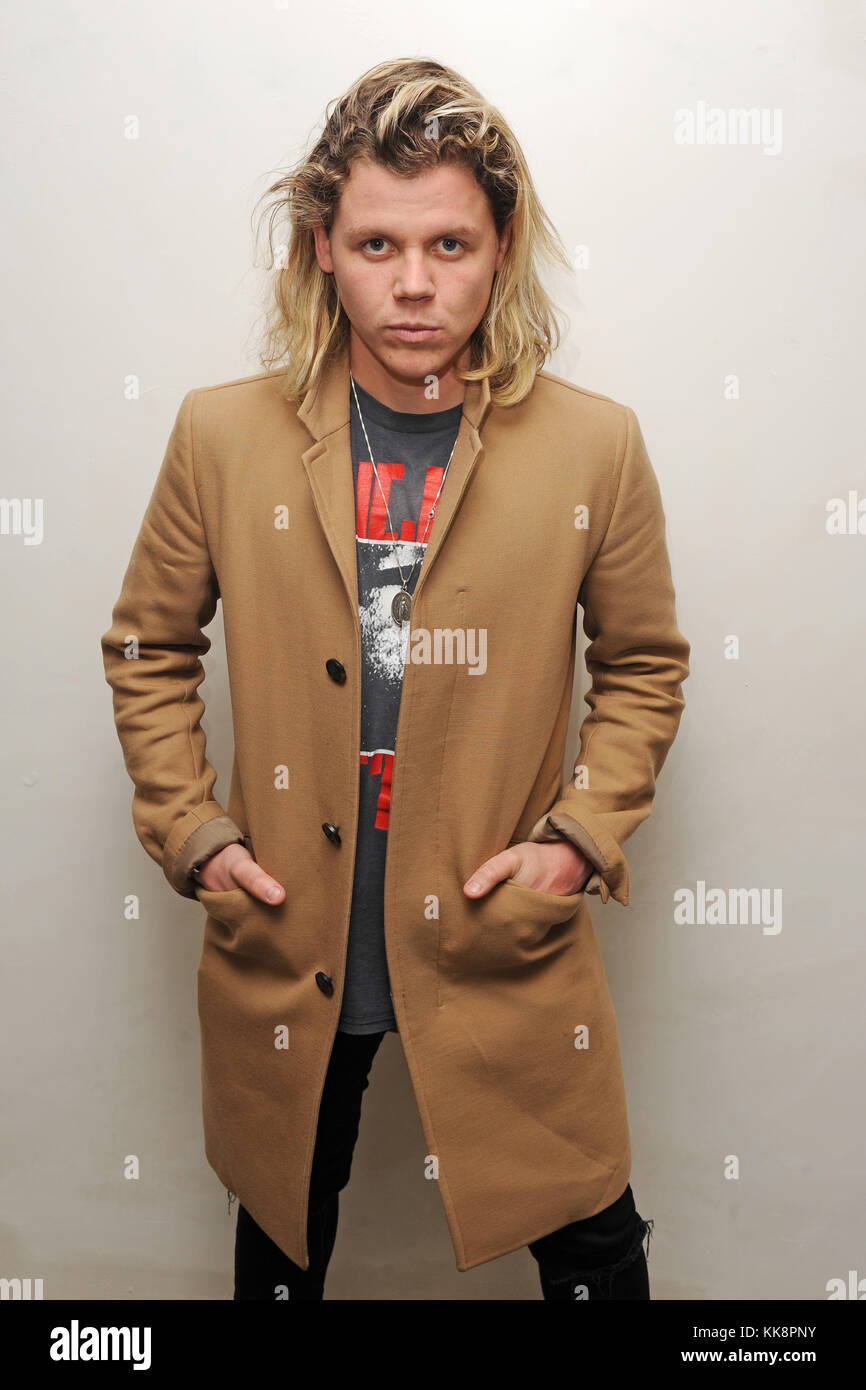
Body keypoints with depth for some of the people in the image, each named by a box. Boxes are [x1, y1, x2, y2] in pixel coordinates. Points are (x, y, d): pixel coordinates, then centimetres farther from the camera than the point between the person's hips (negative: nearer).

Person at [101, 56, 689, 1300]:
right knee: (282, 1235, 25)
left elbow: (645, 663, 4)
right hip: (287, 942, 2)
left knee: (590, 1241, 16)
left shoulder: (595, 445, -7)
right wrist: (188, 832, -3)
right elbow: (148, 648, 6)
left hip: (503, 939, -1)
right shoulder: (223, 433, -5)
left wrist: (582, 834, -7)